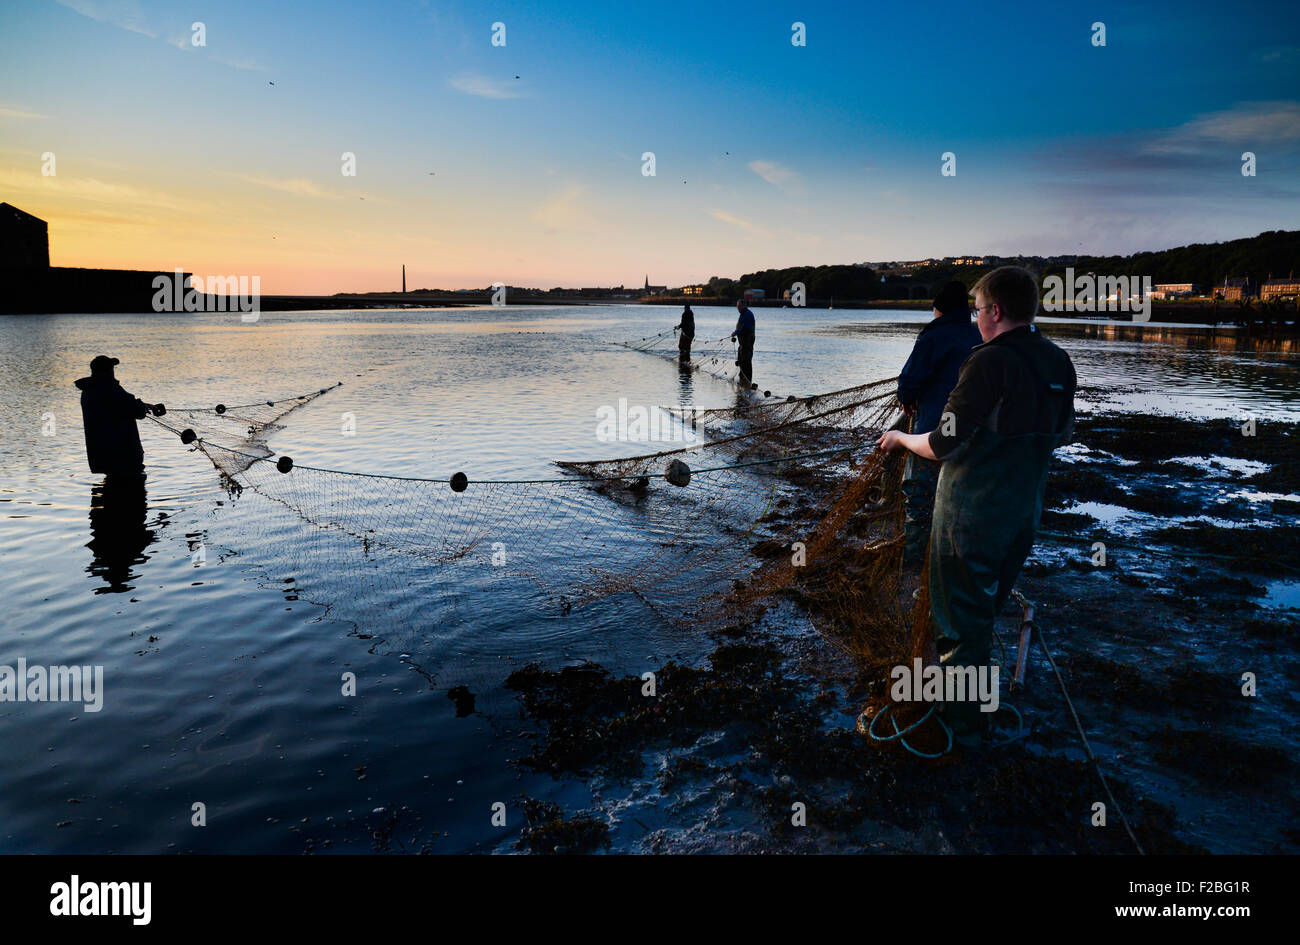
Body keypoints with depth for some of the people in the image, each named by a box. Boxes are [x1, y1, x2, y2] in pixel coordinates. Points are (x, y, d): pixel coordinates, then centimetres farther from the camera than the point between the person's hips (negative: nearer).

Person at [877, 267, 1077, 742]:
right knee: (987, 611, 23)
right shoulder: (1060, 364, 2)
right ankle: (975, 712, 39)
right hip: (1024, 515, 8)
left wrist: (901, 438, -2)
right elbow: (1062, 434, 17)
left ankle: (960, 726, 21)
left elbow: (942, 446, -21)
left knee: (959, 621, 7)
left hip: (970, 515, -7)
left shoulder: (990, 361, -21)